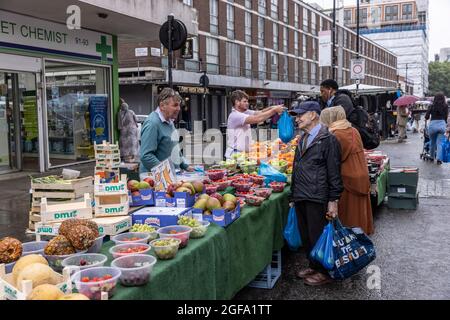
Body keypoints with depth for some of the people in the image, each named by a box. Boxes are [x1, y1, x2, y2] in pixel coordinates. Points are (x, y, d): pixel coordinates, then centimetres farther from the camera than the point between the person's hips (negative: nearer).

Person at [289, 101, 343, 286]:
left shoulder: (327, 139, -10)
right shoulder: (303, 139, 16)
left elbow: (334, 173, -13)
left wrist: (333, 201, -15)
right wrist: (293, 195, 19)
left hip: (317, 199, -8)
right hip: (301, 198, 8)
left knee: (318, 236, 1)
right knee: (305, 236, 15)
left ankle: (324, 272, 16)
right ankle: (313, 266, 30)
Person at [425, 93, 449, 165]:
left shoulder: (432, 106, 4)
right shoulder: (445, 106, 6)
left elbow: (426, 117, -1)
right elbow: (446, 117, 4)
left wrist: (426, 120, 21)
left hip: (432, 124, 0)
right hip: (442, 124, 0)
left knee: (432, 142, 17)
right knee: (439, 143, 4)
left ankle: (432, 157, 31)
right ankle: (439, 159, -8)